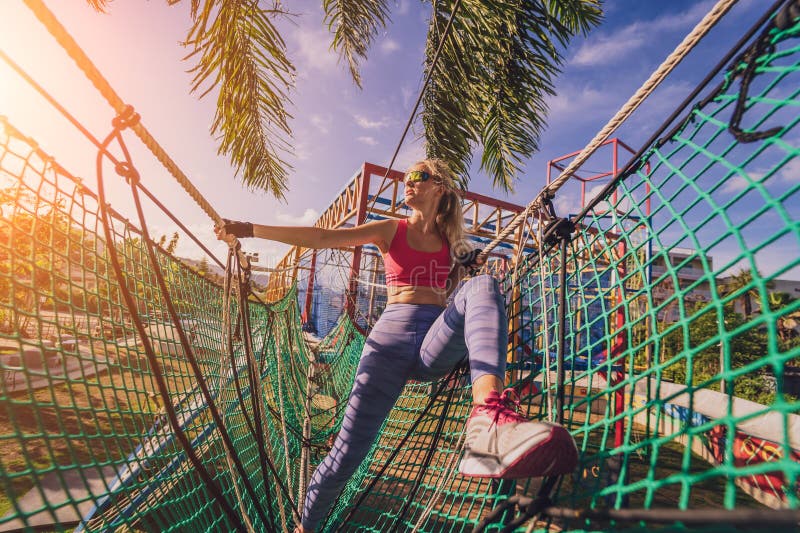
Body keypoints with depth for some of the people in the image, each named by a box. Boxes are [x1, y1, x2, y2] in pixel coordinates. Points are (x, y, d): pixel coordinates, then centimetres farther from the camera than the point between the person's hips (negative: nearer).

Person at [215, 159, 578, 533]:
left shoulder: (450, 241, 19)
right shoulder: (391, 230, 13)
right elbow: (323, 237, 1)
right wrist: (251, 229, -4)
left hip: (438, 343, 1)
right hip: (392, 335, -1)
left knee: (483, 285, -26)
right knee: (349, 450, -5)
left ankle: (488, 423, -51)